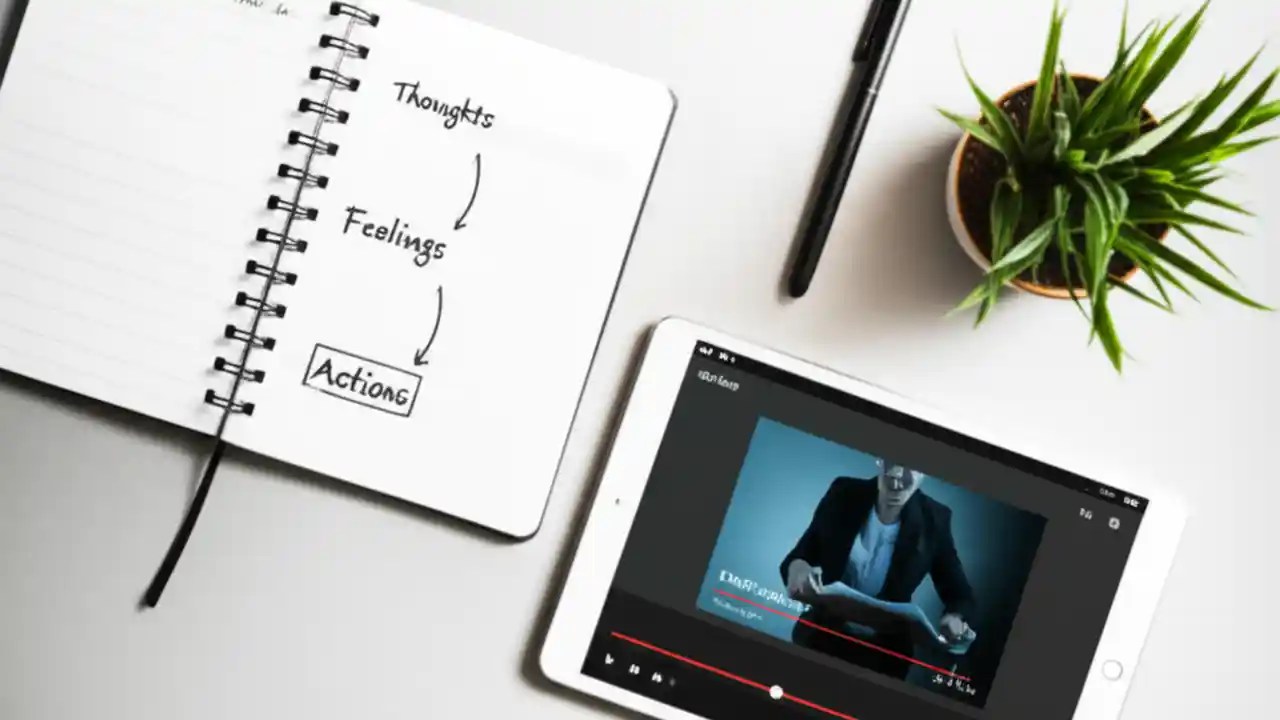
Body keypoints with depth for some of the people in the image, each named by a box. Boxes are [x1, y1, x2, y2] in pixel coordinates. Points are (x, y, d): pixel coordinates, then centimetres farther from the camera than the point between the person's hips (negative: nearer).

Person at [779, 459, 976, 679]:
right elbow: (799, 556, -3)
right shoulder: (844, 494, -8)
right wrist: (797, 566, -29)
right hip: (820, 637, 0)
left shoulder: (933, 520, -8)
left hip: (883, 653, 0)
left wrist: (954, 619, -27)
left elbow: (960, 595, -2)